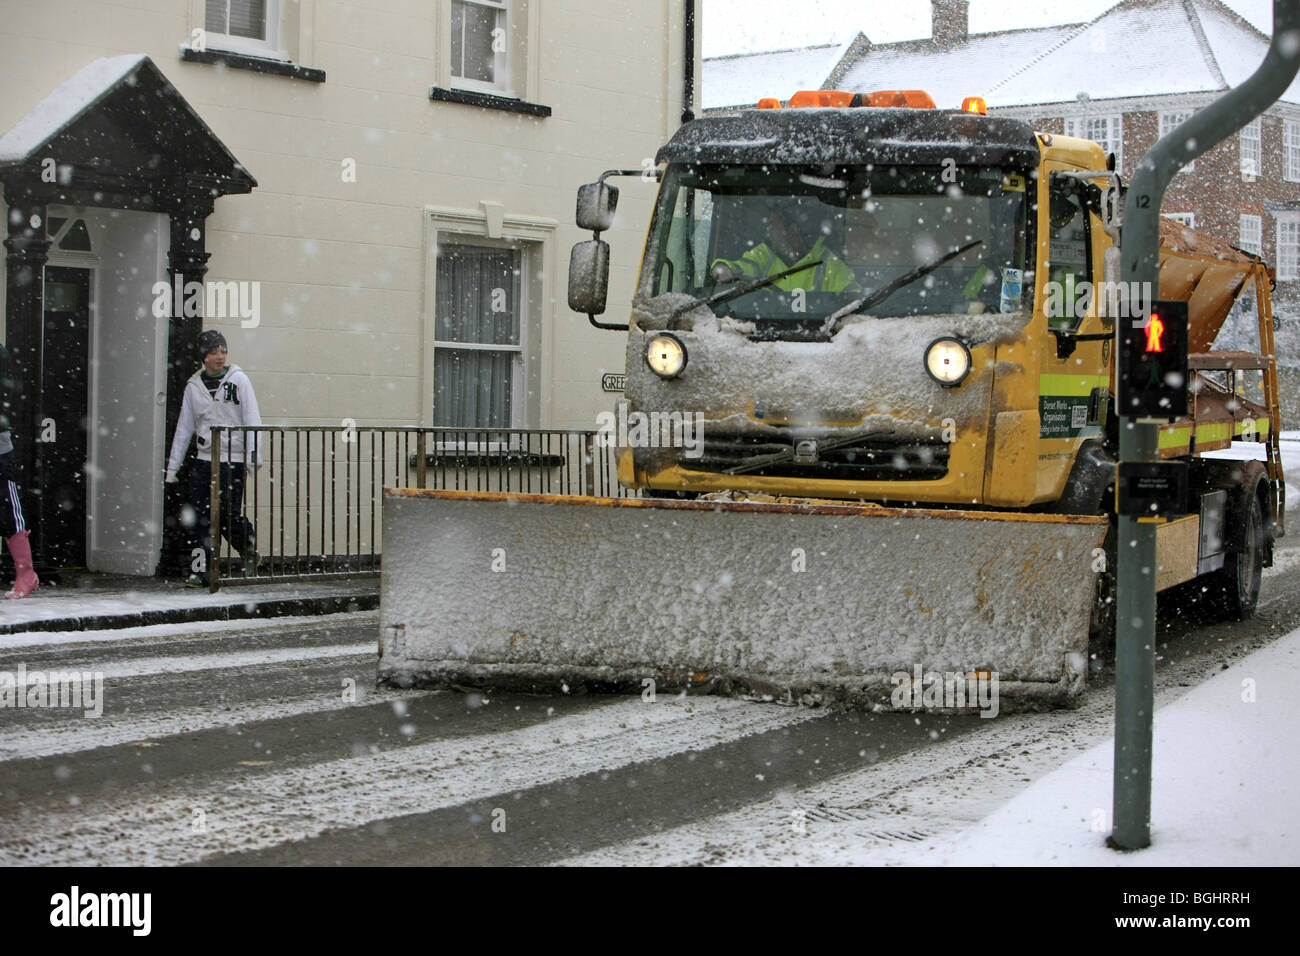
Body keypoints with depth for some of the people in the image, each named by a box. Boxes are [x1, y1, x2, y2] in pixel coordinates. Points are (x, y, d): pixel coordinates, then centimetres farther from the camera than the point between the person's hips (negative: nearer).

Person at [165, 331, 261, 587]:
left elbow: (252, 419, -4)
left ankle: (248, 550, 18)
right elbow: (184, 428, 15)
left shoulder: (238, 379, 0)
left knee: (229, 515, -9)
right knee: (199, 518, -2)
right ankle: (200, 572, 4)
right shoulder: (193, 386, 9)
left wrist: (254, 453, -16)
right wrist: (172, 467, 13)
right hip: (204, 460, 4)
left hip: (233, 460, -3)